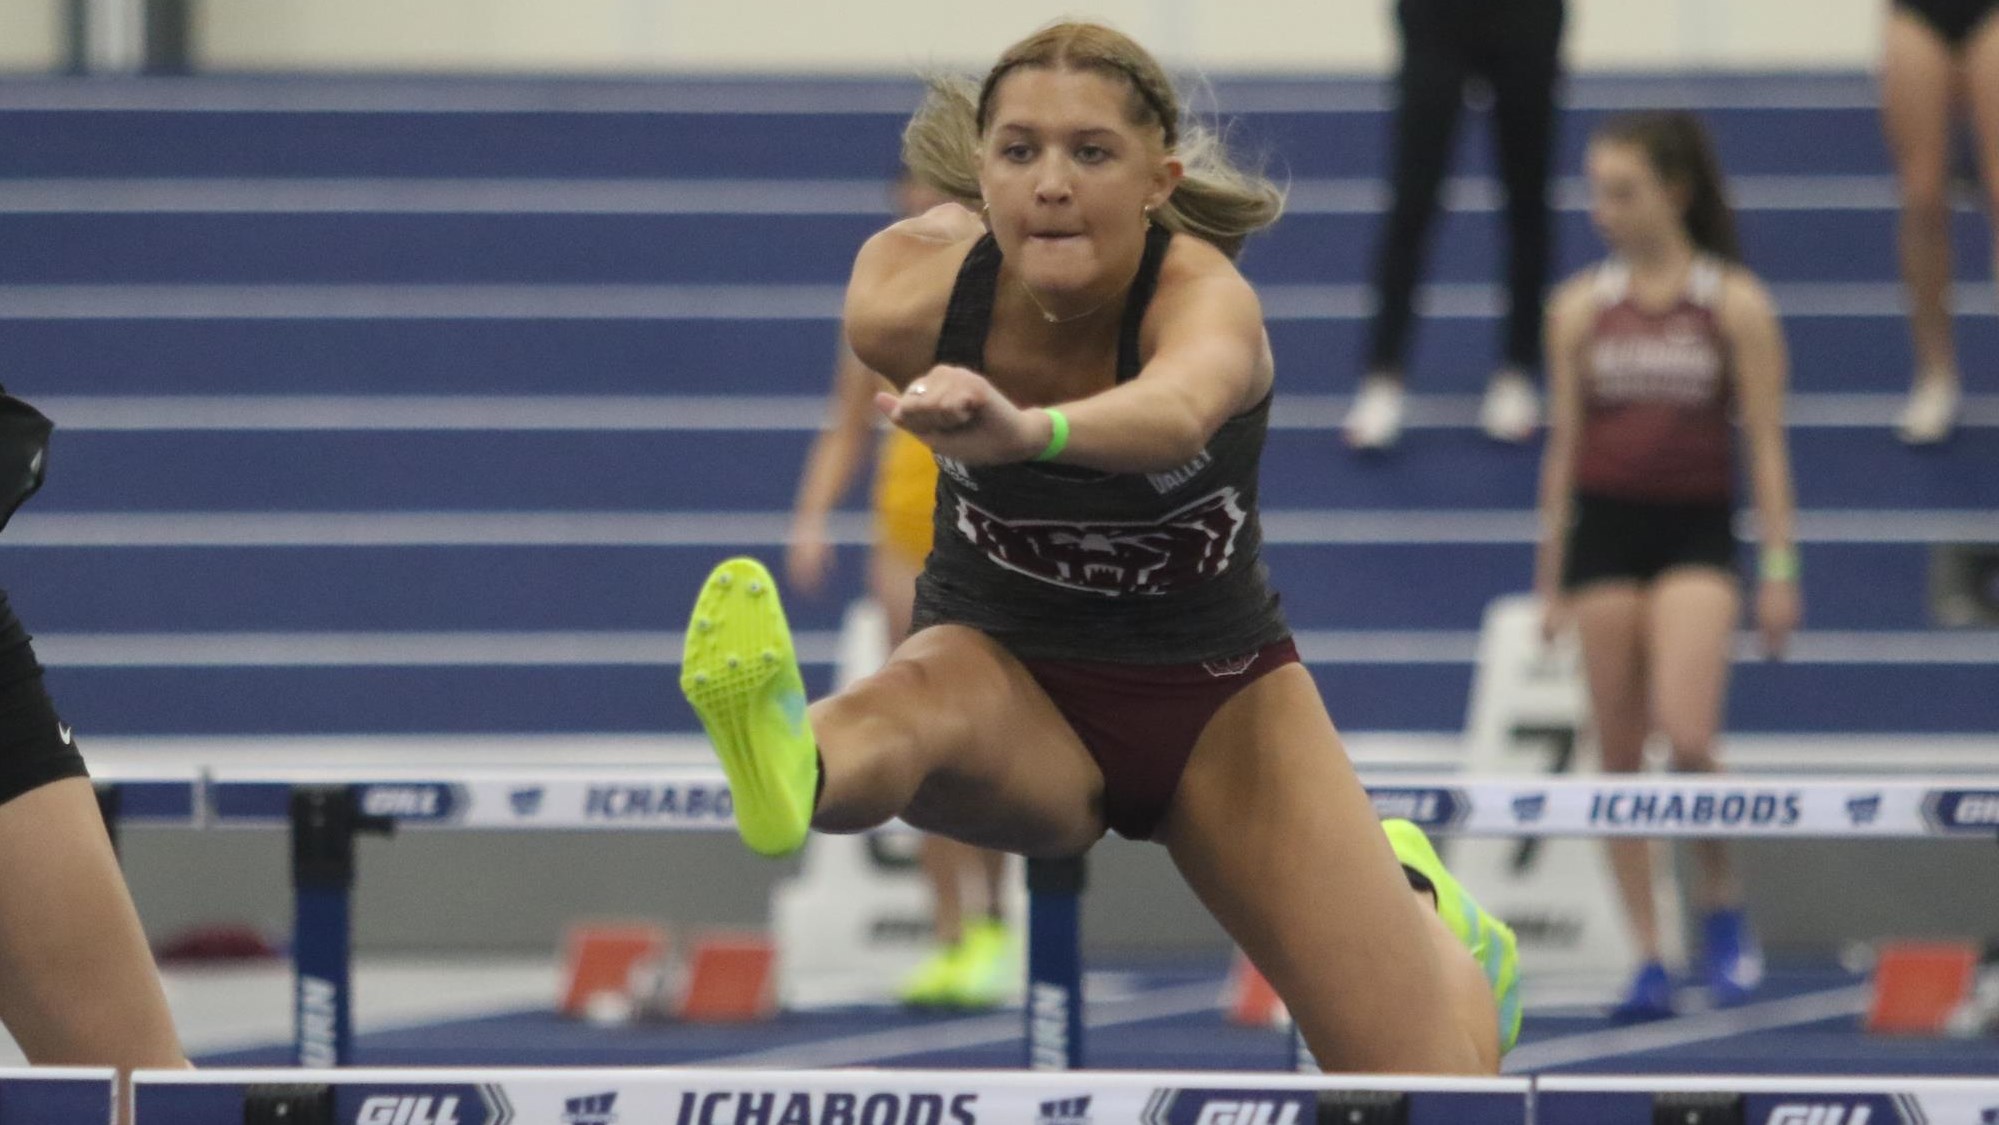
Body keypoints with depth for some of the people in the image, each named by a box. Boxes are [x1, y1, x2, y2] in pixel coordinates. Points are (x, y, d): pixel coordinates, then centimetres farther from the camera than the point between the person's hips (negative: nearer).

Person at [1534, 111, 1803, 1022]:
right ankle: (1648, 956, 7)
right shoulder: (1580, 308, 6)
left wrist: (1779, 569, -6)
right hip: (1603, 532, 3)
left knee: (1686, 738, -19)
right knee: (1619, 755, 1)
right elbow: (1564, 443, 10)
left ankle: (1722, 904, 4)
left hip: (1696, 534, -3)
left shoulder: (1734, 305, -2)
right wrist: (1550, 578, 9)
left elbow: (1765, 443, -2)